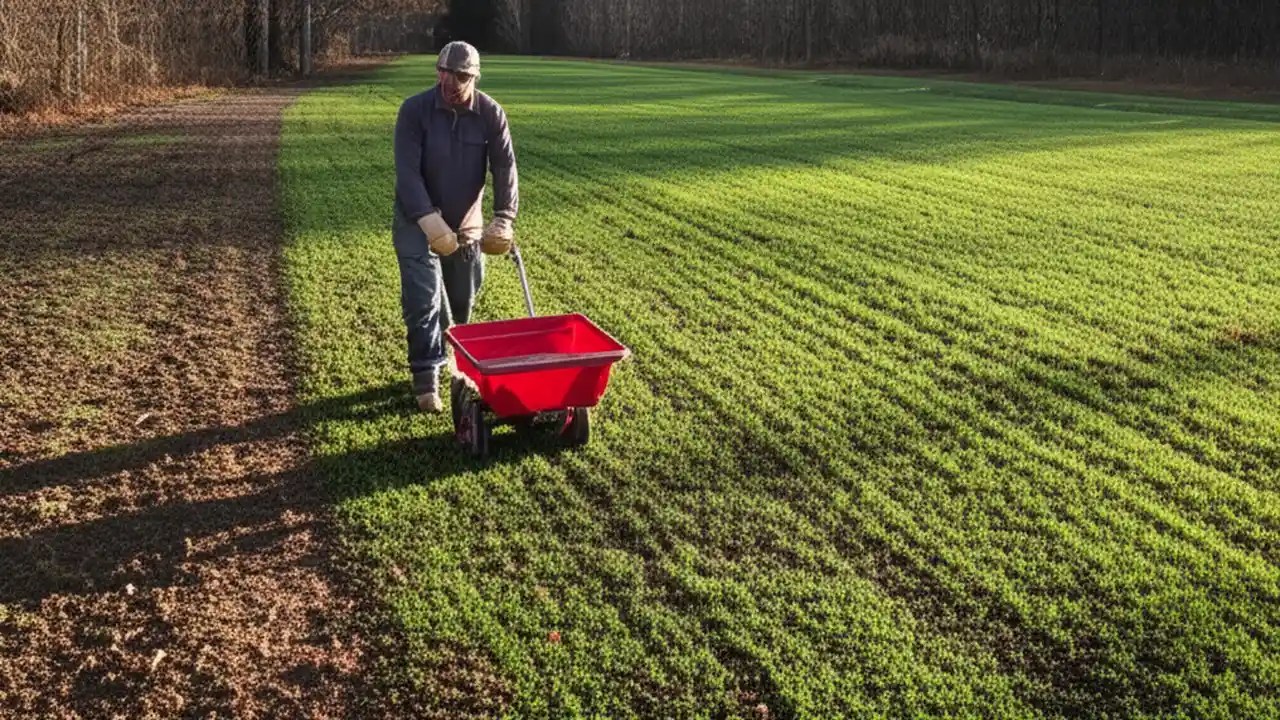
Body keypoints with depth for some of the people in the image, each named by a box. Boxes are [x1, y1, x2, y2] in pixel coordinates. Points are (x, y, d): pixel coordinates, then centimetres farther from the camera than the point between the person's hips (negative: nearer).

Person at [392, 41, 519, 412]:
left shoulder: (491, 113, -8)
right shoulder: (414, 110, -15)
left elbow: (505, 167, -10)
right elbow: (407, 171, -21)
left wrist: (504, 218, -22)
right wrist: (429, 219, -32)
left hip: (467, 225, 3)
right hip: (417, 223, -3)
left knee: (463, 301, 13)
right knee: (423, 300, -9)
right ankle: (426, 379, -4)